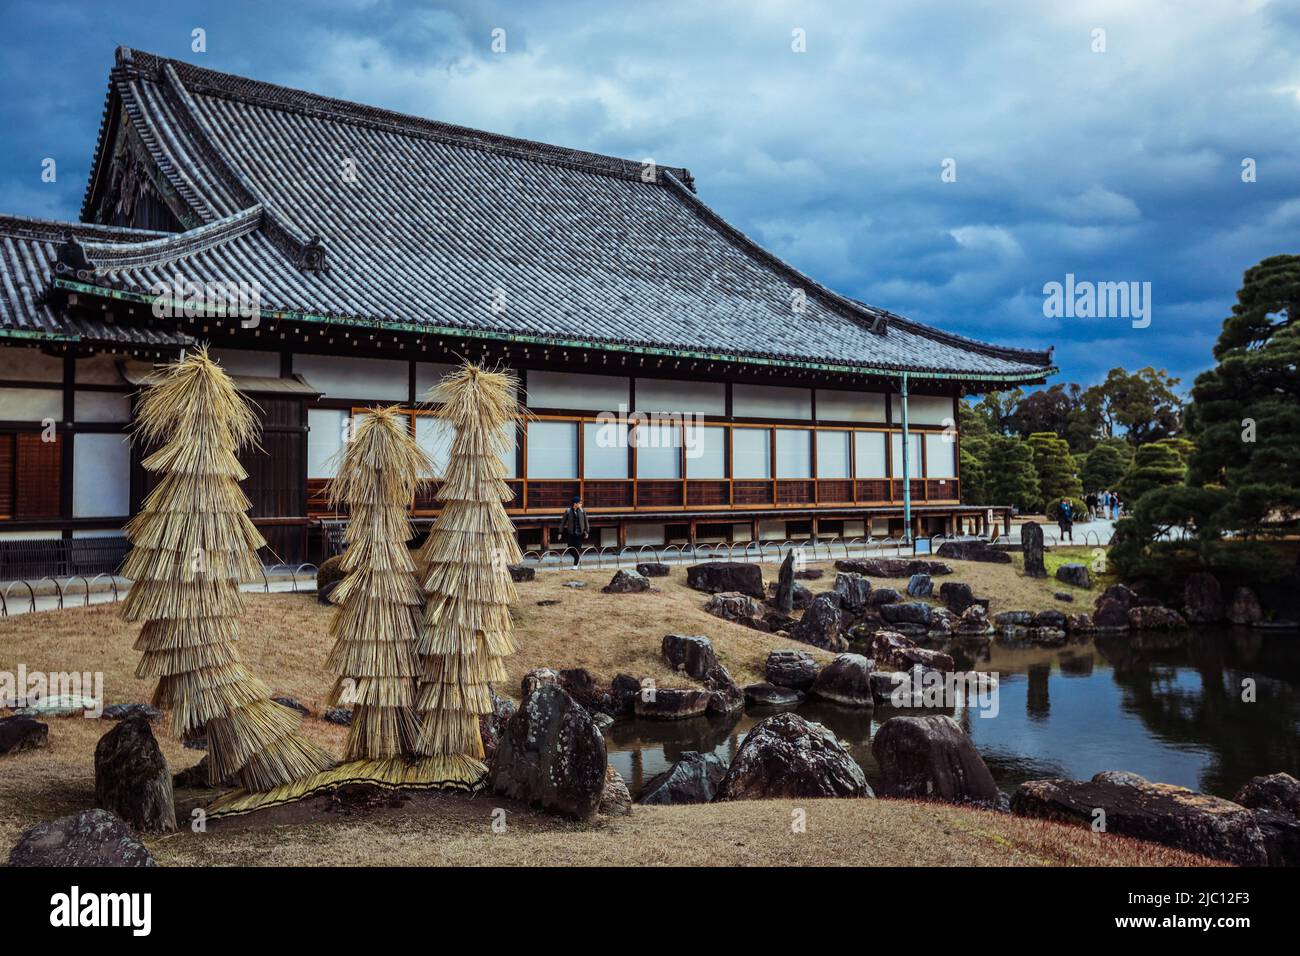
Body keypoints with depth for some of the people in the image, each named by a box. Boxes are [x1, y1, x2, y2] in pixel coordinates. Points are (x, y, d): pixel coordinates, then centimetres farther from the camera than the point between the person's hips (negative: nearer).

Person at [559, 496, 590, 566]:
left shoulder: (582, 511, -1)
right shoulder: (568, 511, -6)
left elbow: (586, 521, 7)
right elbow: (563, 522, -2)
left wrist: (587, 532, 4)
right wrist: (560, 532, -4)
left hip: (579, 533, 0)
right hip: (570, 533, 0)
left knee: (578, 549, -5)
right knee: (571, 549, 4)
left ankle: (575, 565, 4)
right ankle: (578, 557, 33)